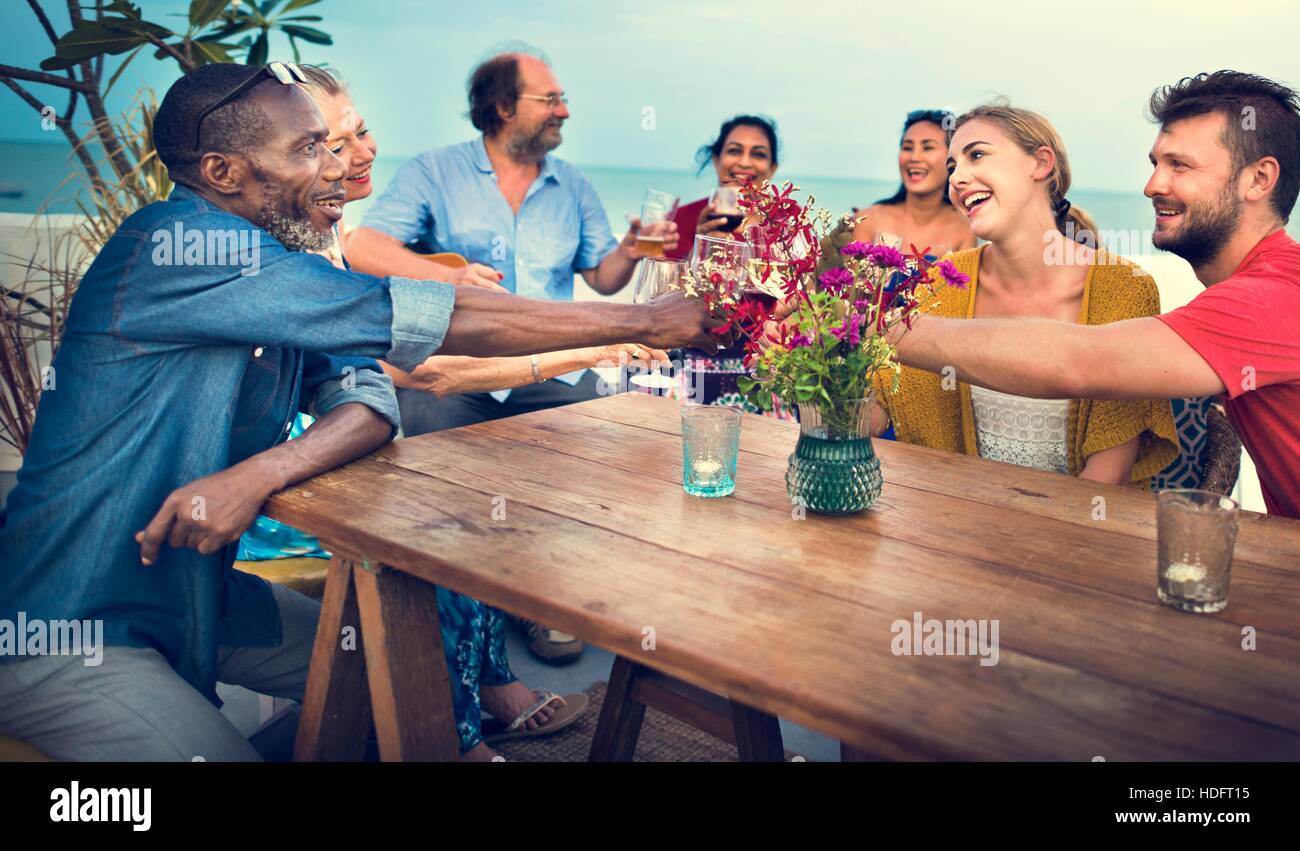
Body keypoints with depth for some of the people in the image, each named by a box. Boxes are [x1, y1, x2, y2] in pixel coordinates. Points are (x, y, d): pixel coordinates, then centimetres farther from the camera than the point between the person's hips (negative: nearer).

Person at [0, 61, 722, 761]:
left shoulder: (292, 273, 4)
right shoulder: (180, 246, -25)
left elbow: (370, 400, -8)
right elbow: (422, 318, -28)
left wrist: (259, 473, -30)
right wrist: (642, 321, -22)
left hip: (197, 594, 8)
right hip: (65, 632, -7)